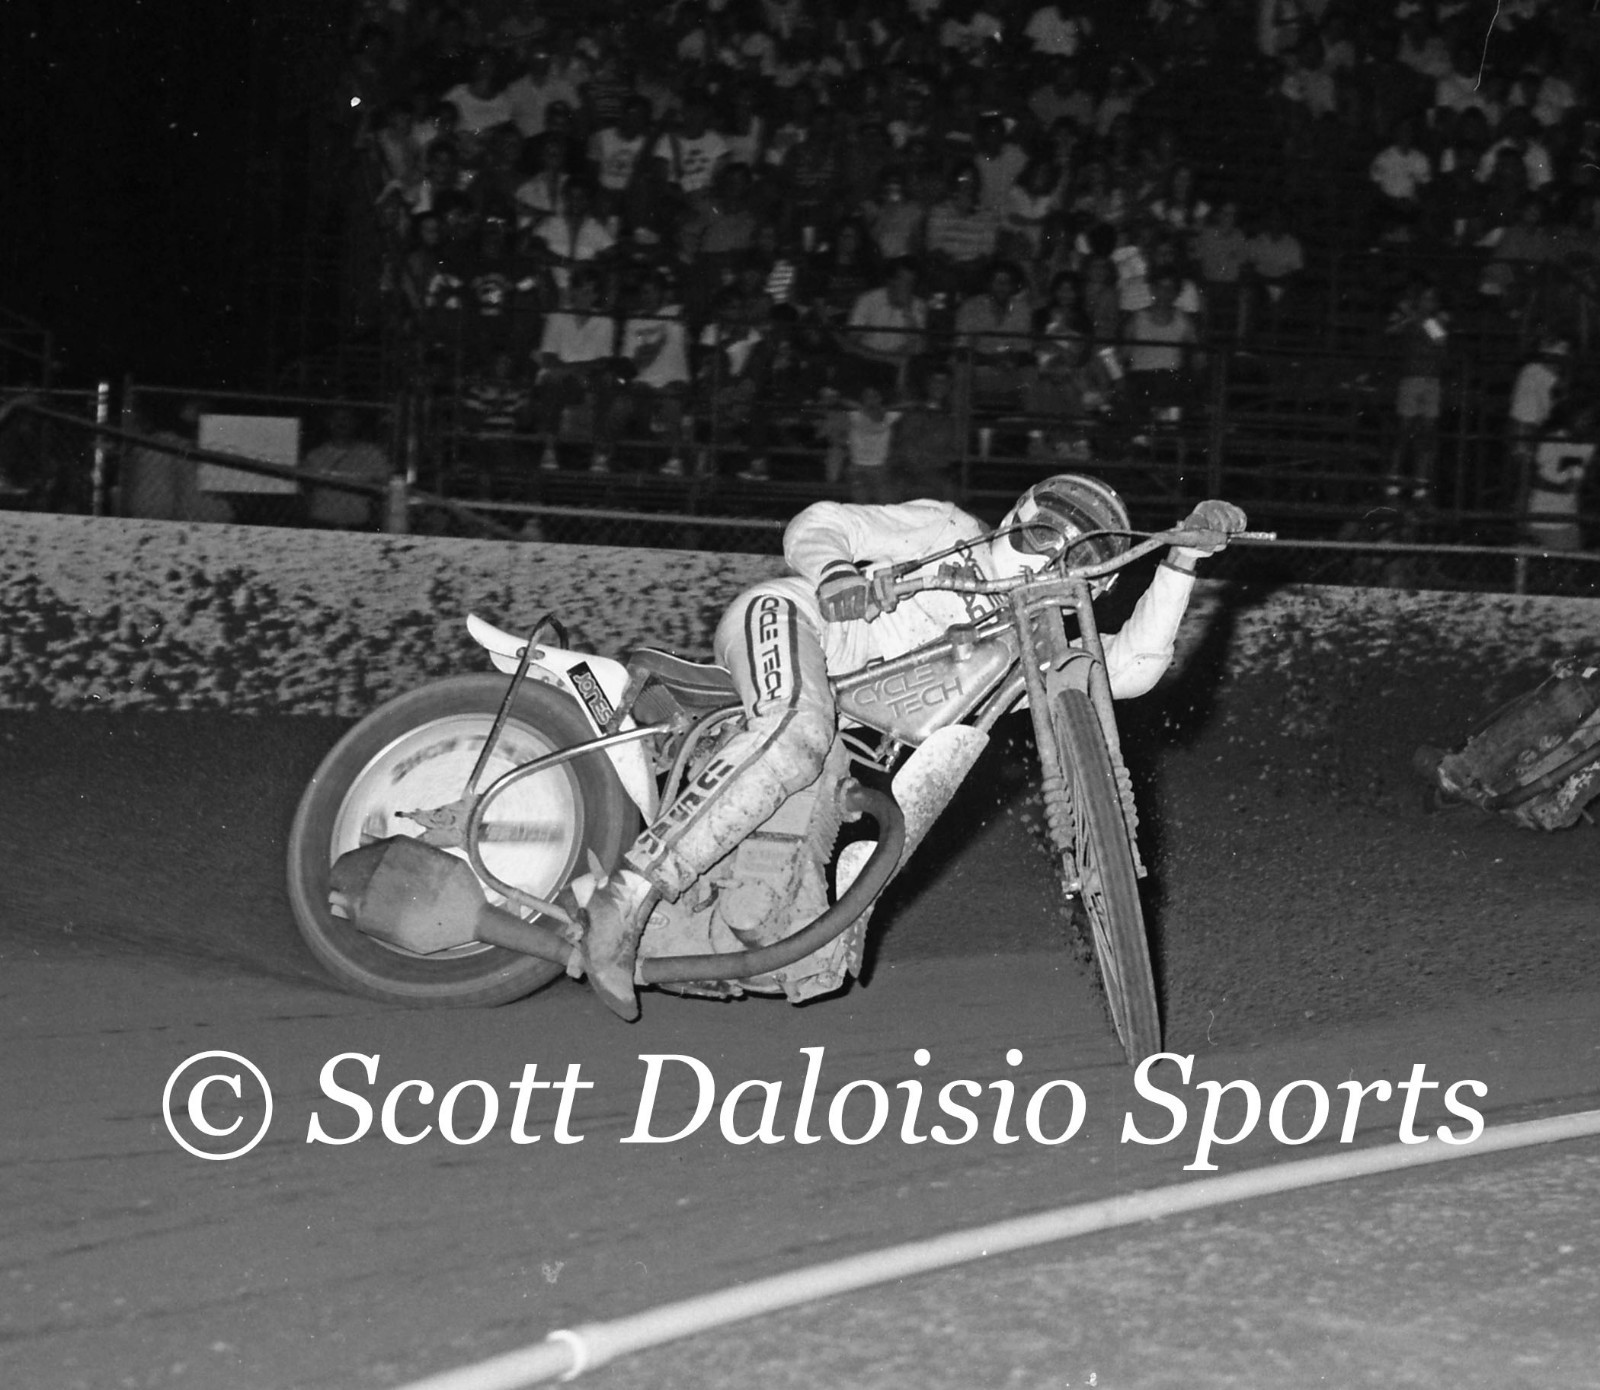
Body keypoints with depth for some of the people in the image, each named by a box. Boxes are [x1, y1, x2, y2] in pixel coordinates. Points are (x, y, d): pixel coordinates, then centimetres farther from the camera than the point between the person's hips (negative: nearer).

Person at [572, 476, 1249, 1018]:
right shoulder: (950, 530, 1)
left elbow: (1130, 667, -1)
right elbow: (814, 525, -2)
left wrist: (1181, 560, -8)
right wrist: (833, 572, -25)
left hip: (843, 708, 8)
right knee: (799, 731, -39)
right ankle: (628, 892, -44)